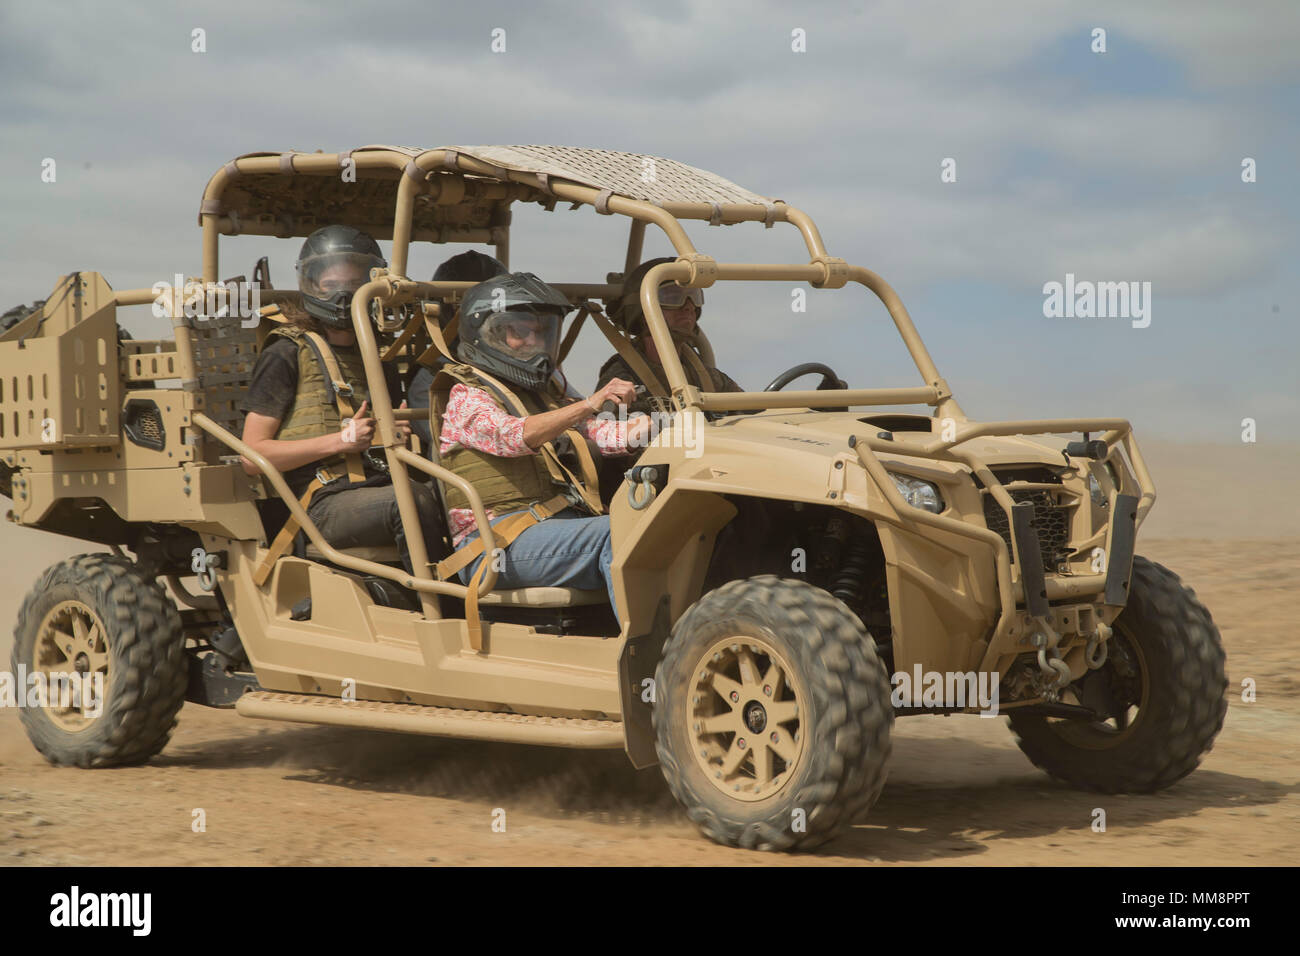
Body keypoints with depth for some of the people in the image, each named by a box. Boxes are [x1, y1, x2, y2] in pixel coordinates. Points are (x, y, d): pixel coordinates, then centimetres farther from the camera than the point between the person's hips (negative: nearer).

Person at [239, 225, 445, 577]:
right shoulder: (287, 355, 8)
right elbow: (252, 455, 1)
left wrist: (400, 436, 10)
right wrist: (340, 440, -9)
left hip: (380, 488, 5)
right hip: (324, 503, -5)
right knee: (412, 500, -36)